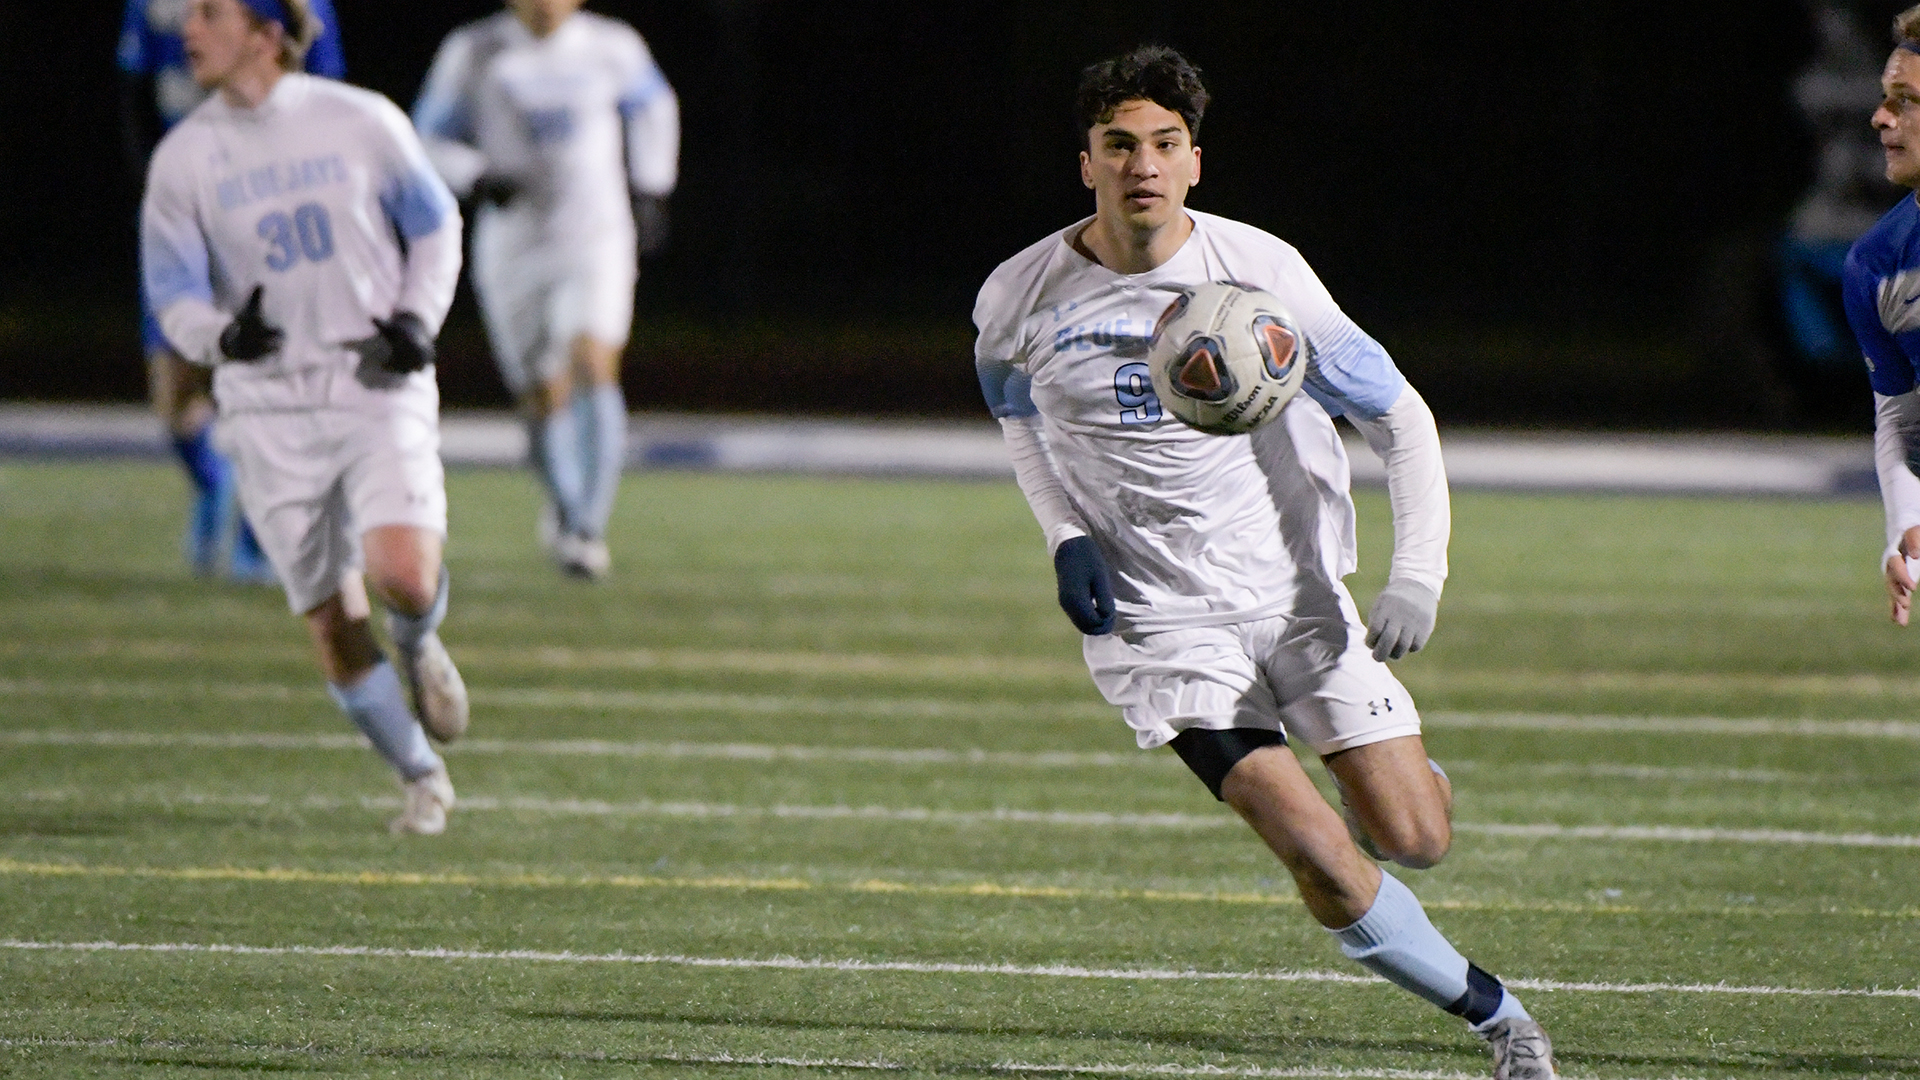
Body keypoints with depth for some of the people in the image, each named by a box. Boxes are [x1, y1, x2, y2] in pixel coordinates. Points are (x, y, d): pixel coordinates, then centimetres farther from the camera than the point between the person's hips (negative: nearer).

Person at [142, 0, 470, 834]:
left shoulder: (361, 122, -1)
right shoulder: (183, 159, 0)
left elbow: (436, 226, 12)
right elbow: (174, 296, 0)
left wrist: (419, 318, -6)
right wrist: (223, 336, -23)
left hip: (381, 388, -2)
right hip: (271, 412, 2)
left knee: (403, 575, -23)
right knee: (332, 624, 0)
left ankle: (418, 645, 15)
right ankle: (422, 780, 20)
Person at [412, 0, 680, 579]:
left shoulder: (611, 48, 1)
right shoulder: (474, 53, -3)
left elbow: (652, 108, 21)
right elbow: (432, 138, 4)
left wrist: (649, 193, 19)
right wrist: (478, 178, -15)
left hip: (597, 238, 0)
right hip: (513, 244, 1)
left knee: (595, 366, -23)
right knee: (546, 401, 5)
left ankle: (589, 527, -24)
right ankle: (564, 505, 35)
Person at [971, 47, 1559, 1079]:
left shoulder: (1261, 273, -11)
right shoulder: (1021, 298, -8)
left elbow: (1399, 417, -3)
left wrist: (1416, 578, -14)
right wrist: (1066, 540, -1)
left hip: (1298, 593, 1)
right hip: (1157, 619, -1)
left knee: (1415, 838, -4)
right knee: (1325, 866, -17)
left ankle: (1409, 782, 35)